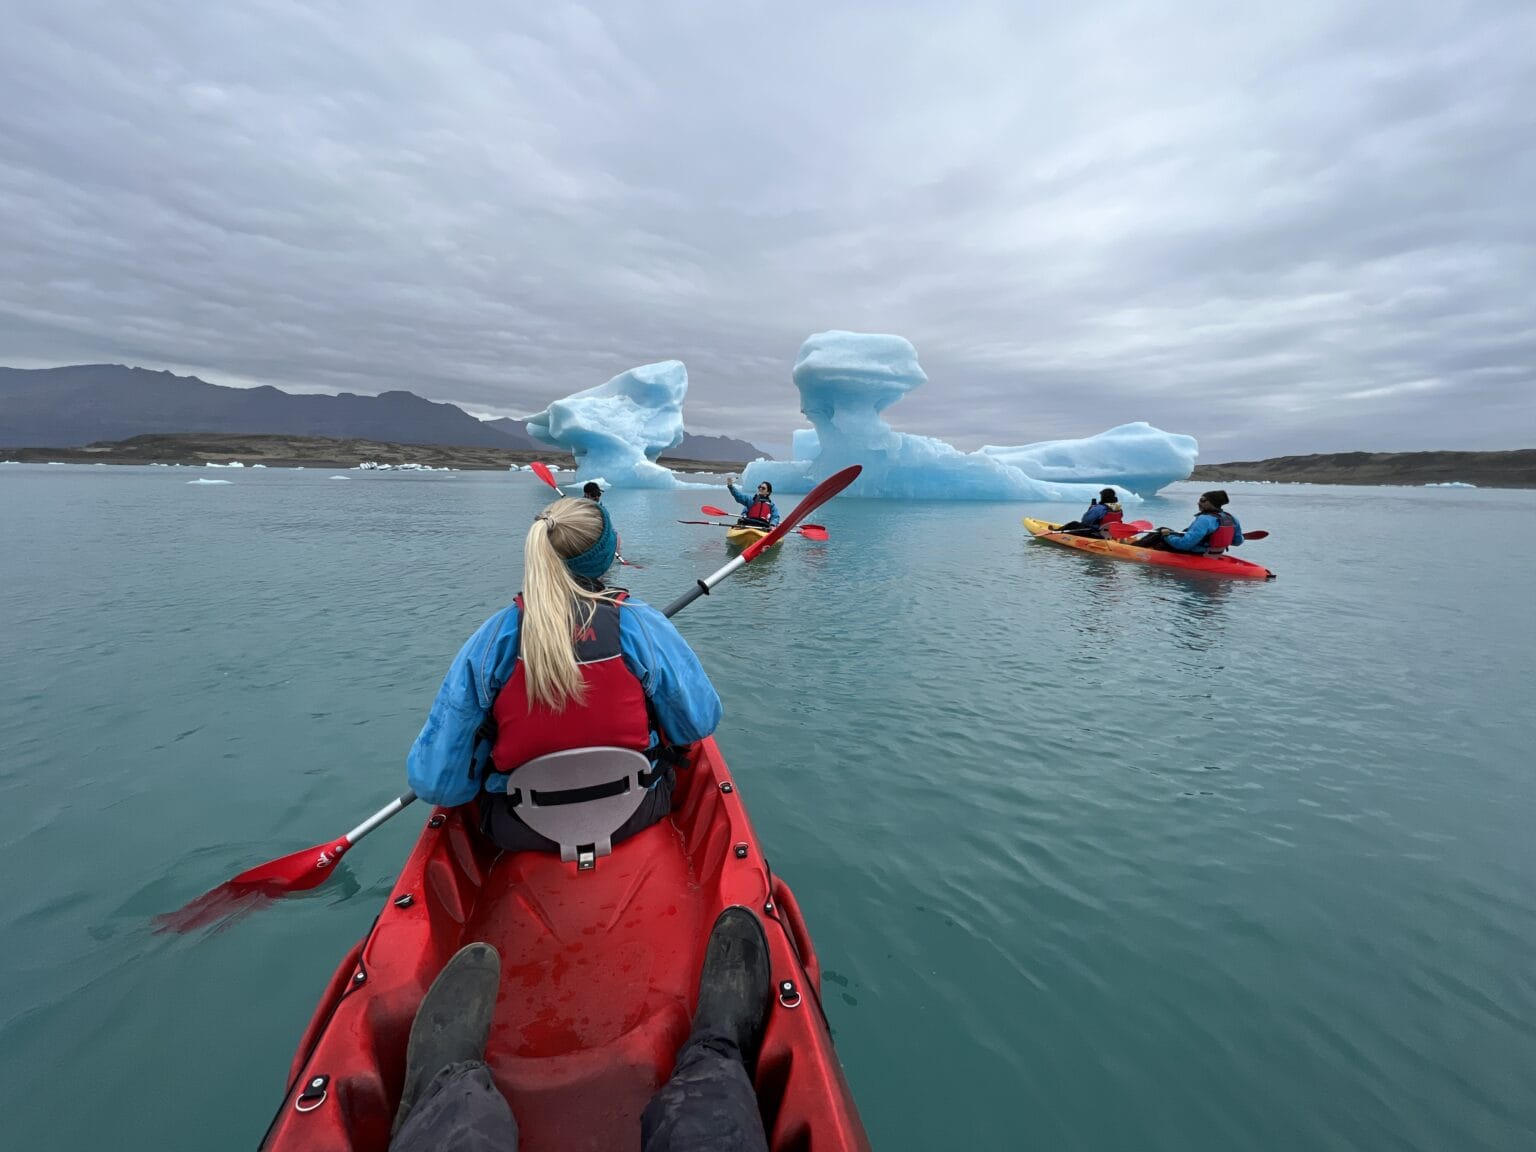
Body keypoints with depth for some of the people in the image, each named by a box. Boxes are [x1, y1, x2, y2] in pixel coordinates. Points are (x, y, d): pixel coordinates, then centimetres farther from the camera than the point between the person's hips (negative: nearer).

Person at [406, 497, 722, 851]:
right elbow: (700, 723, -8)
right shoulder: (643, 624, -19)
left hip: (521, 834, 1)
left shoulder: (490, 638, -16)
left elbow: (434, 783, -13)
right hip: (635, 818, 0)